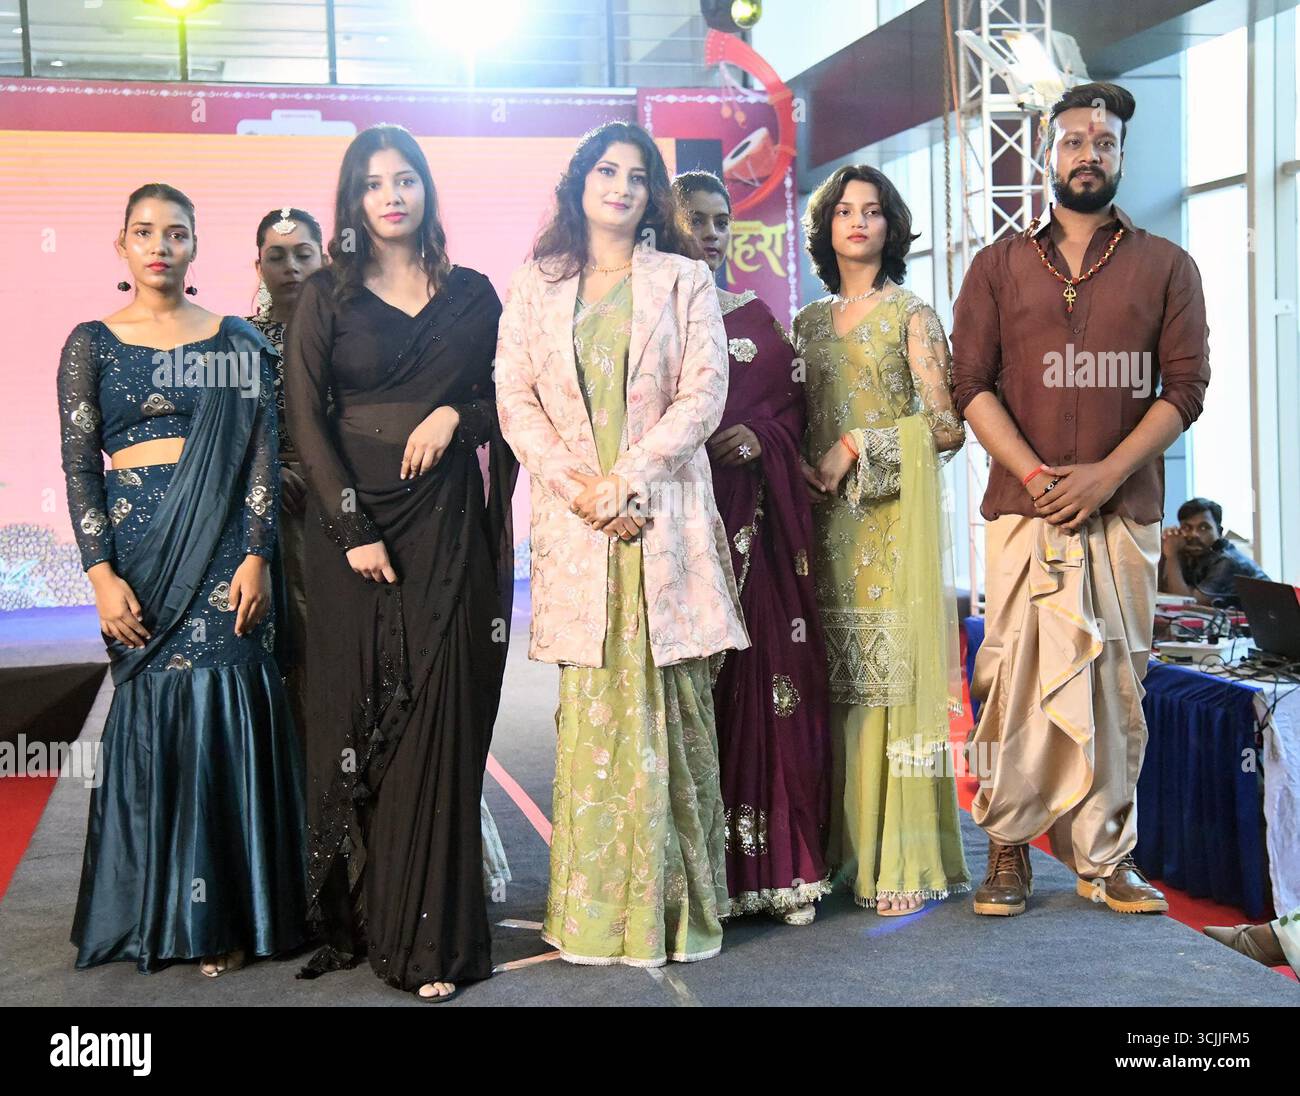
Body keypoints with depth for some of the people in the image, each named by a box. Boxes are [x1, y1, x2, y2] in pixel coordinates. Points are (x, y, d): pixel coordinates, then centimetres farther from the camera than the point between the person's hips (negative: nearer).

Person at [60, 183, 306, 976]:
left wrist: (256, 557, -8)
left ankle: (223, 915, 6)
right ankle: (158, 913, 15)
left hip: (224, 549, 0)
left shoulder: (238, 342, 7)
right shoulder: (92, 343, 7)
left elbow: (263, 456, 3)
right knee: (151, 713, 2)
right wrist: (101, 574, -8)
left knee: (223, 707, -4)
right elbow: (78, 466, 2)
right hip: (137, 550, 0)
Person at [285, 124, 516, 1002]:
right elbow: (306, 418, -2)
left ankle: (432, 935, 1)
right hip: (354, 519, 0)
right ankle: (359, 918, 11)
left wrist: (455, 415, -8)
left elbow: (507, 400, 14)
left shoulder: (471, 294, 11)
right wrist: (354, 529, -11)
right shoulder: (327, 297, 6)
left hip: (448, 518, 1)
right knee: (360, 712, 1)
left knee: (438, 715, -3)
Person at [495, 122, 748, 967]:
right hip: (574, 516, 1)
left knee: (669, 704, -1)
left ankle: (672, 903, 7)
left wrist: (628, 478, -12)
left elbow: (704, 394, -1)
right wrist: (580, 486, -8)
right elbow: (515, 400, 5)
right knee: (591, 707, 0)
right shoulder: (536, 285, 13)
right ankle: (595, 912, 8)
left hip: (664, 515, -1)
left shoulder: (683, 280, 9)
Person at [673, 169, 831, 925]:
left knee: (769, 672, 0)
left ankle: (778, 863, 7)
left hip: (758, 517, 3)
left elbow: (796, 403, 14)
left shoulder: (757, 317, 17)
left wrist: (762, 435, -5)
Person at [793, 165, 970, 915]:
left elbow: (947, 427, -4)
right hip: (828, 517, 4)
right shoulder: (810, 322, 17)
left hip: (894, 515, -4)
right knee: (842, 678, 2)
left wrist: (861, 448, -10)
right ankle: (851, 847, 9)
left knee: (895, 672, -8)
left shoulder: (913, 315, 3)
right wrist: (802, 467, 0)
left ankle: (906, 861, -3)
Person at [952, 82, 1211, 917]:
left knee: (1117, 683, 2)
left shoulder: (1165, 267, 11)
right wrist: (1035, 475, -10)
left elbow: (1186, 385, 3)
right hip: (1023, 507, 0)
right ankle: (1009, 849, 6)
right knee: (1017, 674, -4)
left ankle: (1105, 857, 10)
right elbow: (972, 382, 3)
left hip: (1125, 510, 1)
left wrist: (1107, 473, -10)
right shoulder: (1000, 265, 11)